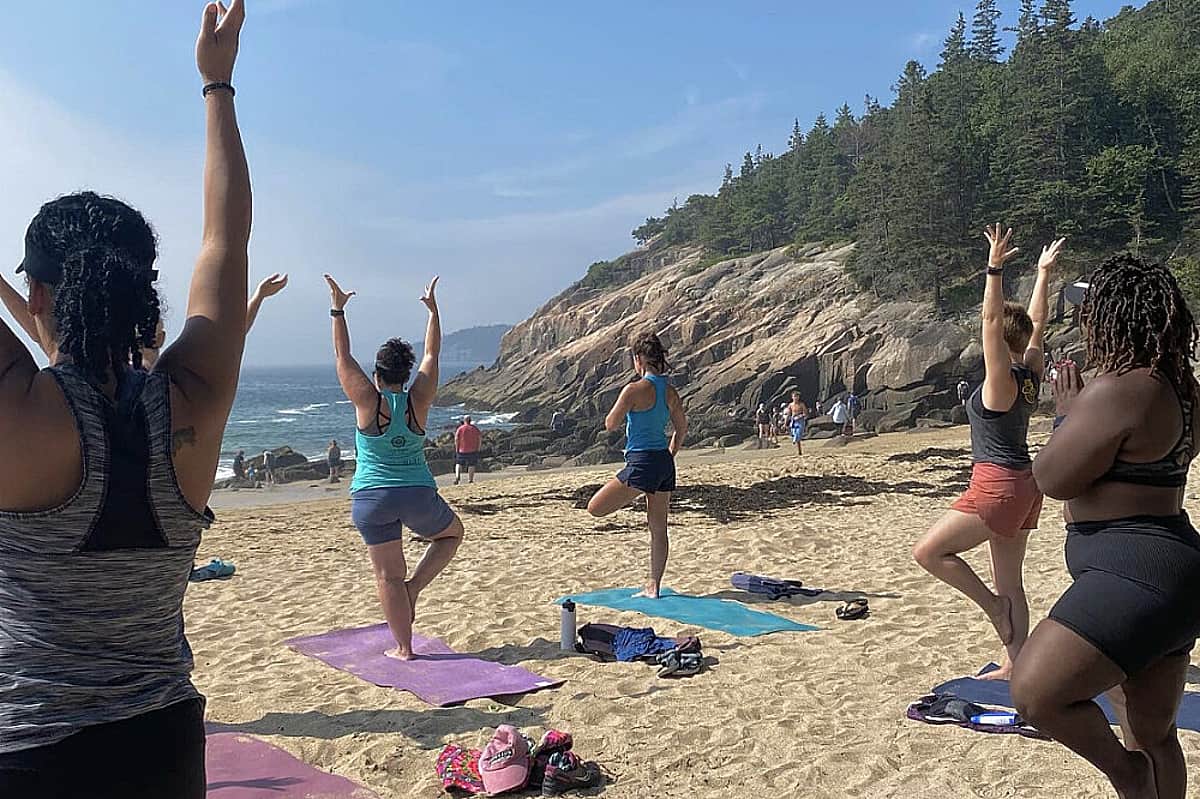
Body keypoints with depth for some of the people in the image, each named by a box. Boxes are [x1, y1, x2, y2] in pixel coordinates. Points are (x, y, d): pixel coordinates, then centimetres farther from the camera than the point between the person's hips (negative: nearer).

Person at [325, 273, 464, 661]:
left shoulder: (368, 401, -6)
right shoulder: (418, 400, -2)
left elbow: (343, 356, 3)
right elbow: (432, 355, 9)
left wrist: (338, 311, 11)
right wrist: (433, 310, 18)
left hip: (371, 499, 0)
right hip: (418, 496, 1)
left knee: (388, 575, 6)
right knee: (453, 532, 28)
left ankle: (403, 647, 9)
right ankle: (414, 586, 10)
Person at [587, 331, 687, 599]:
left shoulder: (634, 390, -14)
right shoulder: (670, 391, 6)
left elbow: (610, 424, -8)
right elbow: (682, 429, 15)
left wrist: (623, 407, 9)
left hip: (642, 463, -8)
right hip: (665, 464, 8)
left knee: (595, 509, 6)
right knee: (658, 529, 14)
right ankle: (653, 587, 19)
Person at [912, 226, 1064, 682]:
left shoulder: (1001, 381, -15)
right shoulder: (1029, 374, 6)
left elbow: (992, 321, -24)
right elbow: (1037, 322, 16)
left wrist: (995, 271, -29)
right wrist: (1043, 273, 20)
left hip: (997, 487, -9)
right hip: (1023, 487, 9)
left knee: (929, 551, -4)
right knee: (1010, 583, 13)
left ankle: (992, 605, 2)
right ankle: (1014, 666, 17)